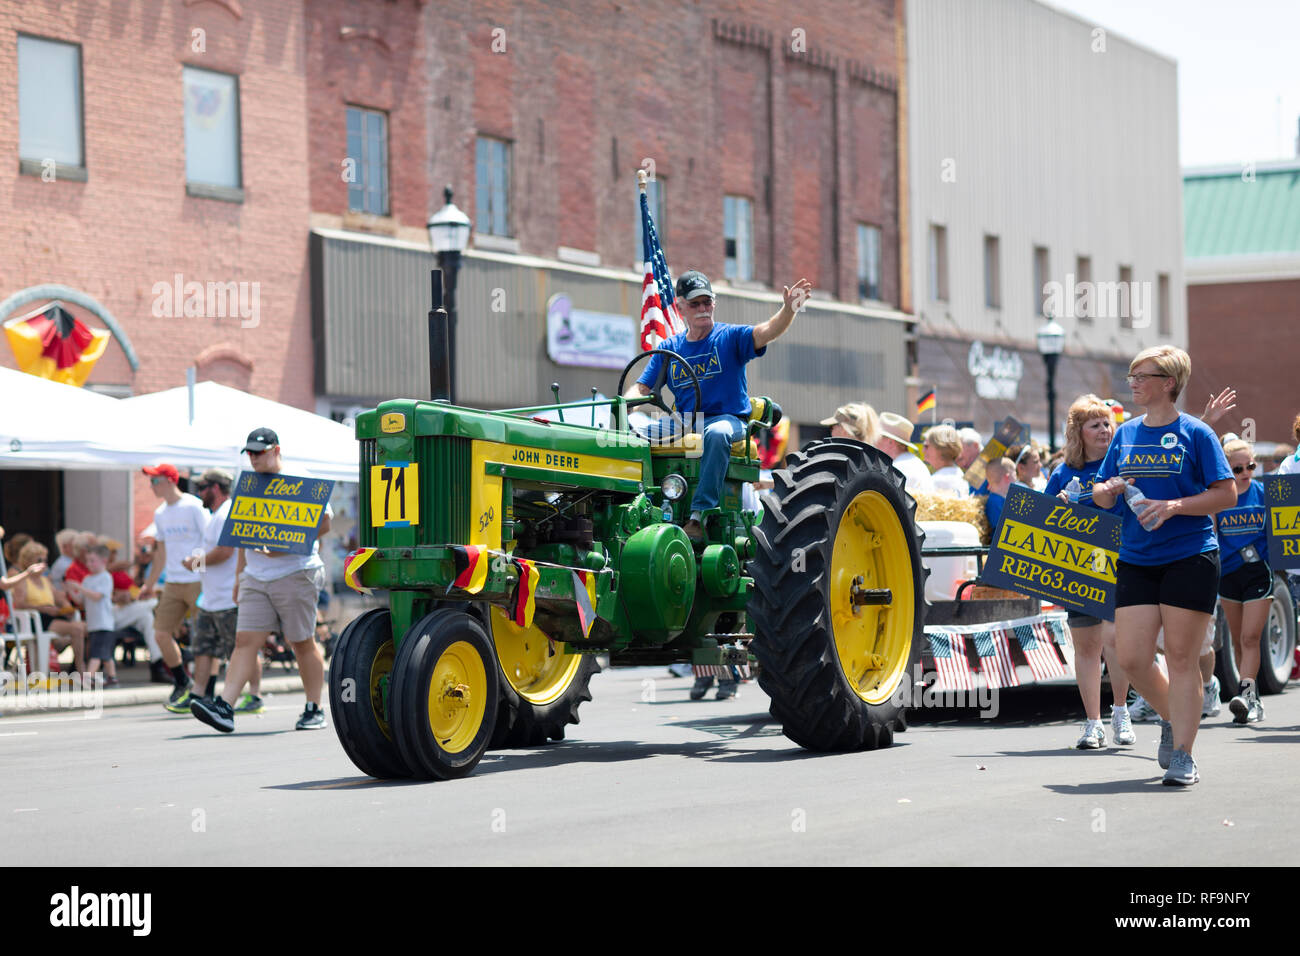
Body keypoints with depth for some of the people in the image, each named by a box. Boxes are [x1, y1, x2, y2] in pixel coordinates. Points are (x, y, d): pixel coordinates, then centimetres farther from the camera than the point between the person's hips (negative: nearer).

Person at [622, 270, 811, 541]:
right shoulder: (669, 348, 15)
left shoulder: (730, 337, 4)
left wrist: (789, 309, -36)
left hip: (728, 419, -4)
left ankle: (699, 515, -43)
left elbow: (766, 333, -15)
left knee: (717, 433, -40)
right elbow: (641, 388, 11)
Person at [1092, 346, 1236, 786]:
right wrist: (1108, 490, -5)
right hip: (1136, 561, 5)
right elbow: (1100, 495, 18)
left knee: (1181, 657, -4)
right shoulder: (1126, 434, 12)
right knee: (1131, 658, -2)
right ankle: (1171, 718, 25)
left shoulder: (1195, 433, -3)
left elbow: (1227, 494, -6)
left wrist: (1173, 506, -17)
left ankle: (1182, 755, 3)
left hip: (1190, 558, -5)